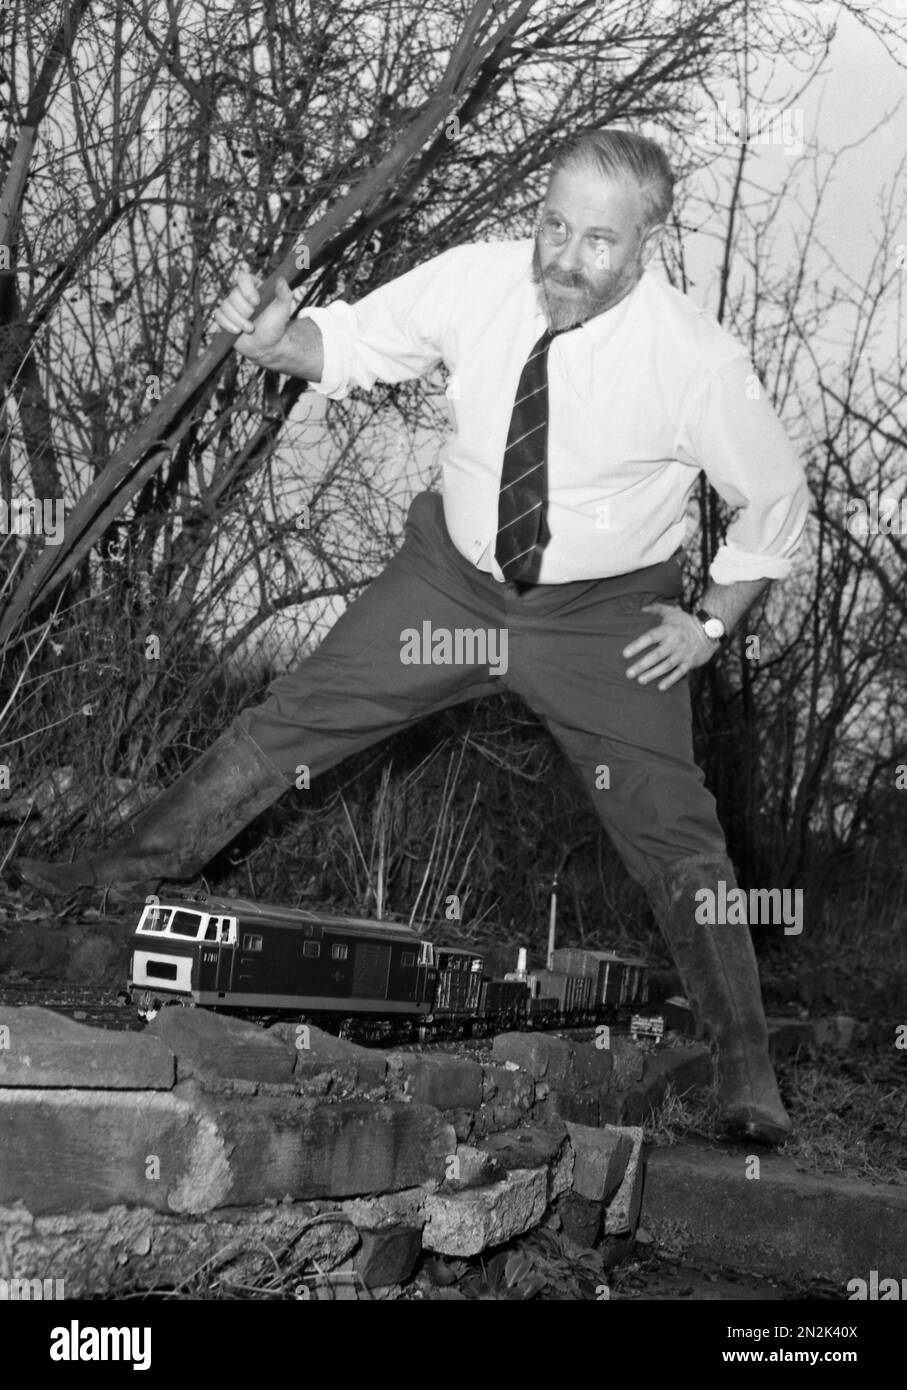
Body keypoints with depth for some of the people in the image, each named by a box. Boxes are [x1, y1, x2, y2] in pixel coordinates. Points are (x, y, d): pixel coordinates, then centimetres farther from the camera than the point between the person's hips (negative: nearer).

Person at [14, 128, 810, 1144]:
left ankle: (745, 1075, 10)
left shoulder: (698, 362, -22)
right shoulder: (475, 281, -17)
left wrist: (711, 622, -7)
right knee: (294, 718, 3)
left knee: (674, 836, -4)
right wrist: (274, 343, -26)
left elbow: (777, 501, -7)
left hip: (606, 618, -3)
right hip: (452, 580, 3)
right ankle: (138, 868, 23)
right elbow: (352, 339, -4)